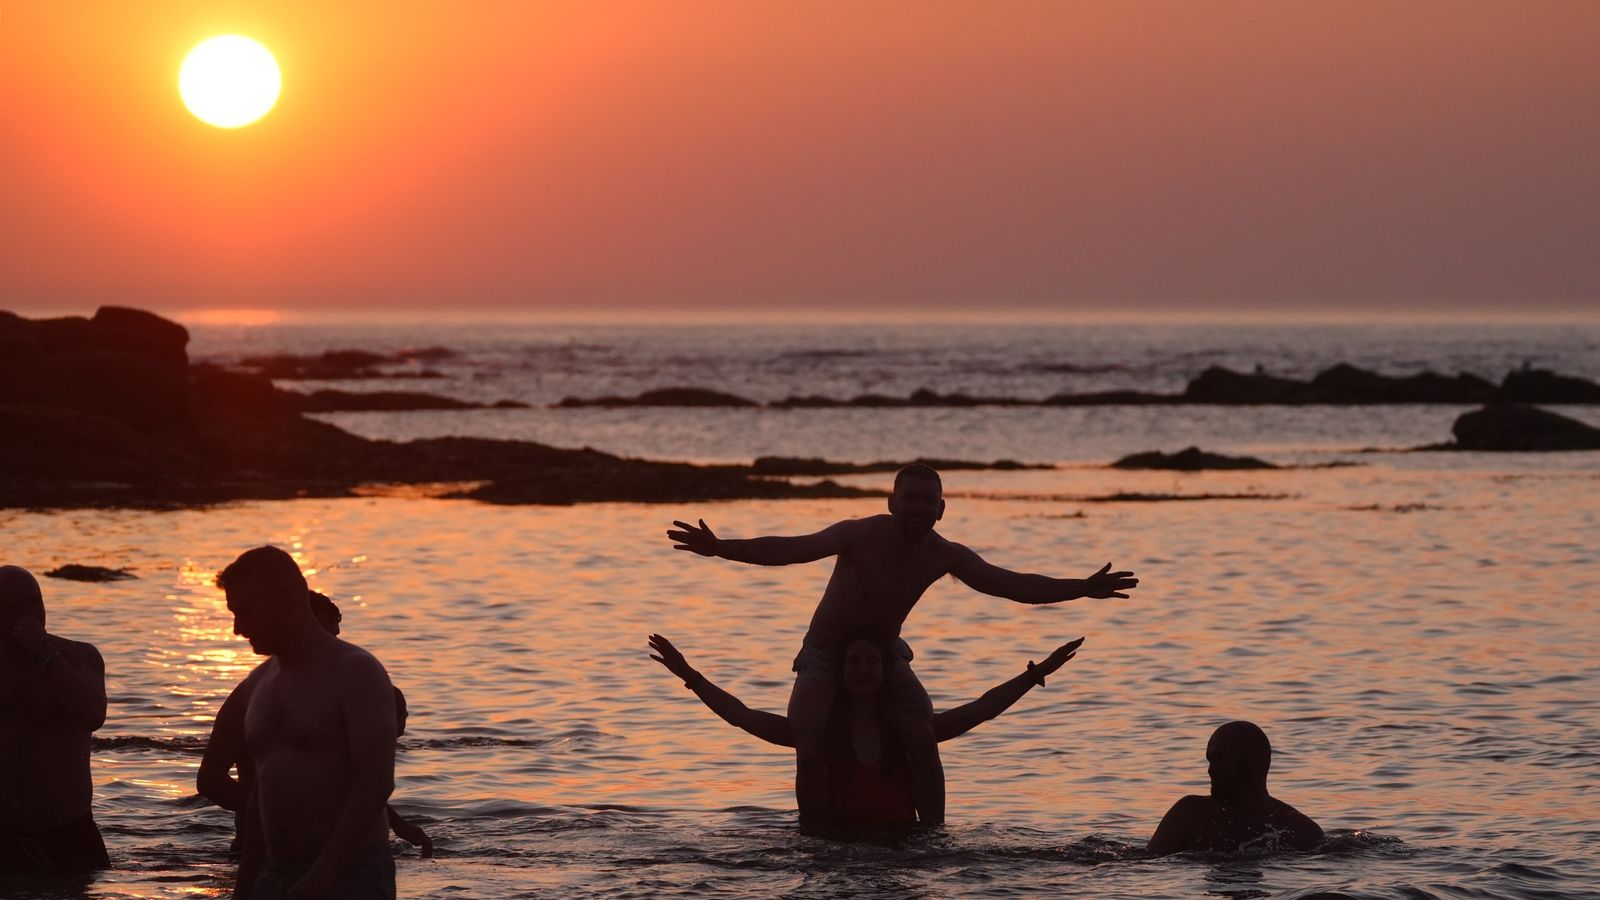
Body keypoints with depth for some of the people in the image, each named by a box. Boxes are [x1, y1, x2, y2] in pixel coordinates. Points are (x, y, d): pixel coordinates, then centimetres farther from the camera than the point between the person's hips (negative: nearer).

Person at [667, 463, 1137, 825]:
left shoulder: (944, 556, -14)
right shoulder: (860, 534, -27)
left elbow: (1014, 584, -14)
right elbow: (790, 549, -36)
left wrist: (1083, 589, -22)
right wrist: (719, 548, -49)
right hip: (824, 657, -3)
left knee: (923, 743, -17)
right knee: (811, 752, -20)